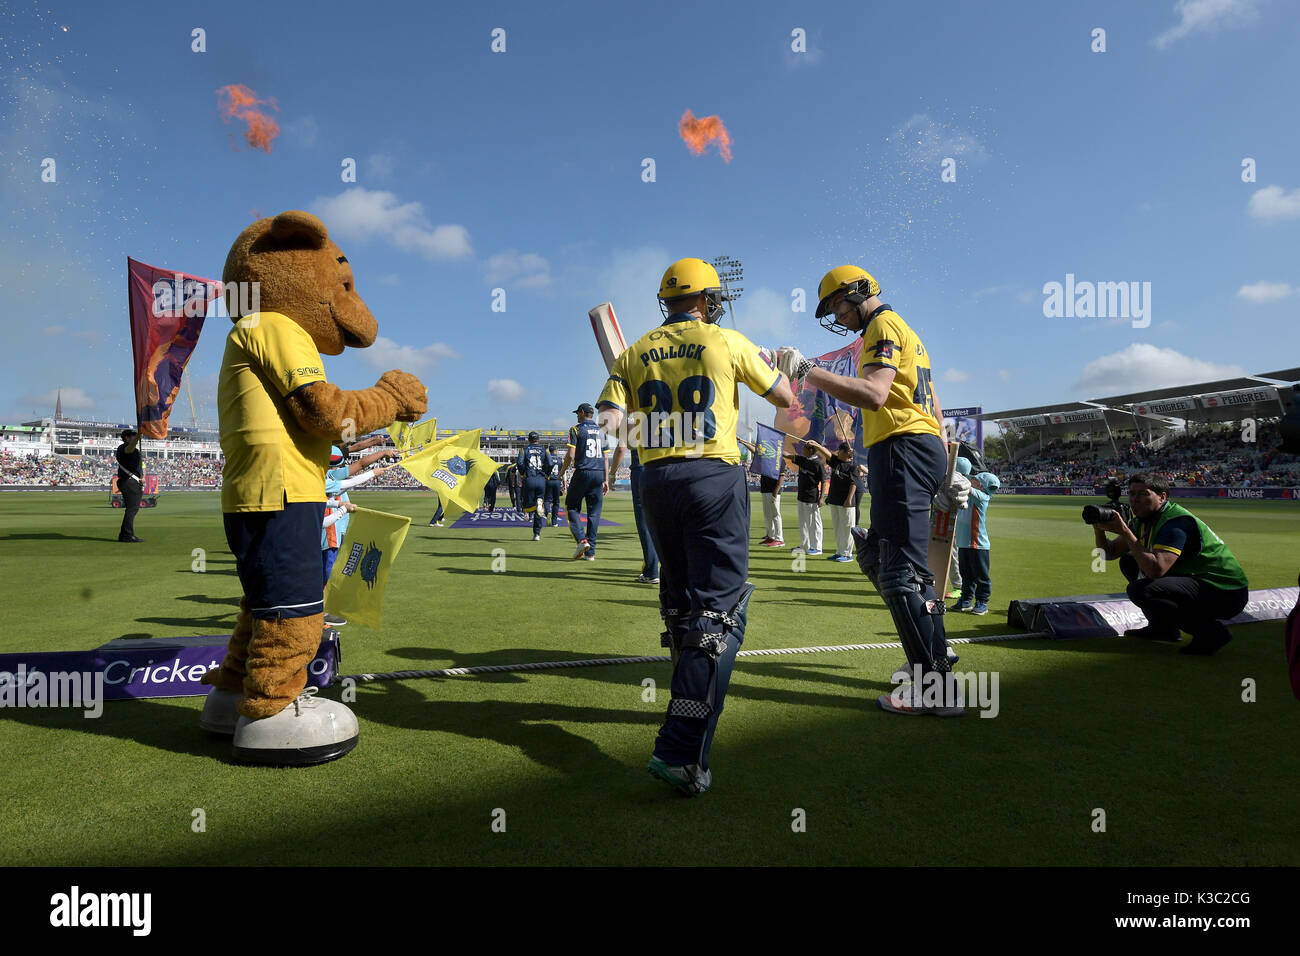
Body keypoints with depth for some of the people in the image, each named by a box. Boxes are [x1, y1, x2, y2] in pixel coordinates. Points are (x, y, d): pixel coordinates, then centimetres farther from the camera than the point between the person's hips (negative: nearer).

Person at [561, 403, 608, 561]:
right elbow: (605, 458, 13)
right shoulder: (601, 431, 15)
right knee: (594, 512, 5)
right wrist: (606, 480, 14)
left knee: (571, 506, 8)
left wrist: (562, 472, 5)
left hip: (582, 472, -5)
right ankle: (590, 552, 4)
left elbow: (570, 455, -8)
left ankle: (581, 539, -11)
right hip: (599, 474, 5)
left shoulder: (576, 429, 0)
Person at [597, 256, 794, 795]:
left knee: (679, 603, 19)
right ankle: (680, 750, -15)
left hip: (657, 483, 5)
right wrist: (775, 366, 34)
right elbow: (786, 399, 14)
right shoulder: (727, 342, 4)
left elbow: (609, 424, -2)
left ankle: (694, 703, 35)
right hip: (714, 478, -4)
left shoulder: (634, 353, 11)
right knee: (718, 610, -7)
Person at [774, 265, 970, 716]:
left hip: (902, 446, -11)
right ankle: (932, 660, 18)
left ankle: (939, 690, -7)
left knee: (901, 570, -11)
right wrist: (942, 477, 26)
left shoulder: (884, 325, -3)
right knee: (878, 558, 14)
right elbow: (935, 411, 26)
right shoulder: (907, 332, 28)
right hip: (927, 445, 11)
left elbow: (874, 395, -22)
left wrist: (807, 370, -23)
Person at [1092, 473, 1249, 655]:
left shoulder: (1176, 522, -23)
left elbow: (1156, 570, -36)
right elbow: (1110, 553, 7)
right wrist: (1099, 529, -13)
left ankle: (1209, 631, -10)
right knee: (1129, 562, 12)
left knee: (1141, 590, -29)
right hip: (1197, 581, 10)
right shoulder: (1143, 520, 5)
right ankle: (1164, 627, 20)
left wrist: (1125, 532, -34)